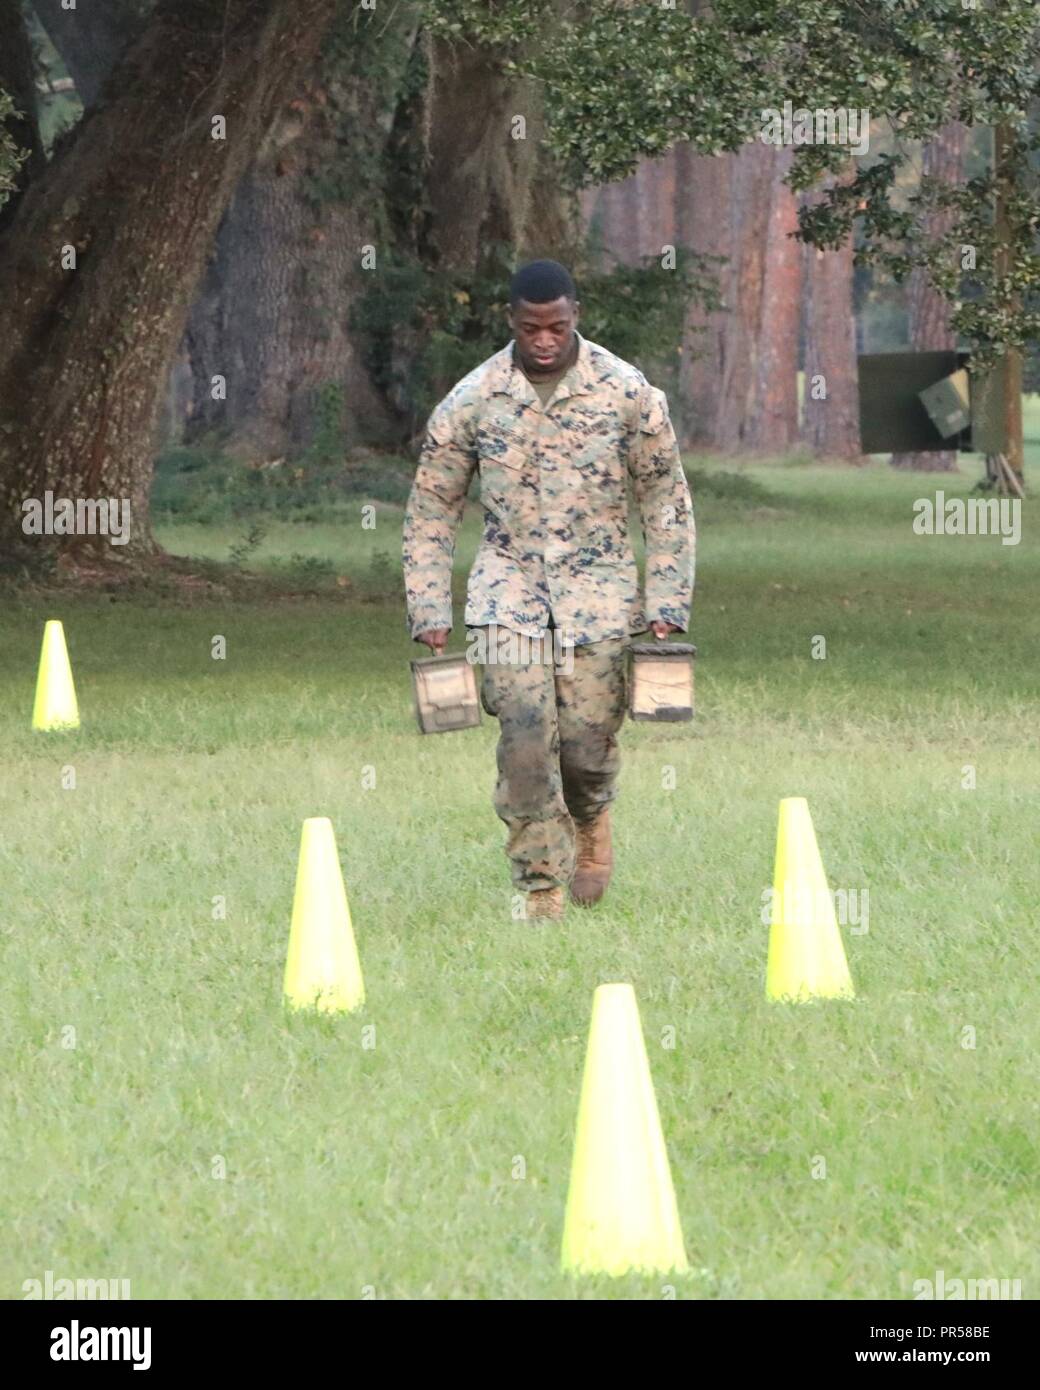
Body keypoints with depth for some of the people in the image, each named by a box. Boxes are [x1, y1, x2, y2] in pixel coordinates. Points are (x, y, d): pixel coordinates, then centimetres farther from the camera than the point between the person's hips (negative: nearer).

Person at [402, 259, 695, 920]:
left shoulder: (628, 393, -6)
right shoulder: (472, 400, -5)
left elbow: (667, 499, 2)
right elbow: (432, 509, 5)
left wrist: (666, 606, -3)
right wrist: (430, 612, -1)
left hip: (598, 585, 0)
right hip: (510, 581, 0)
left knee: (588, 735, -2)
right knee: (525, 730, -15)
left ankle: (590, 819, 33)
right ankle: (541, 884, -8)